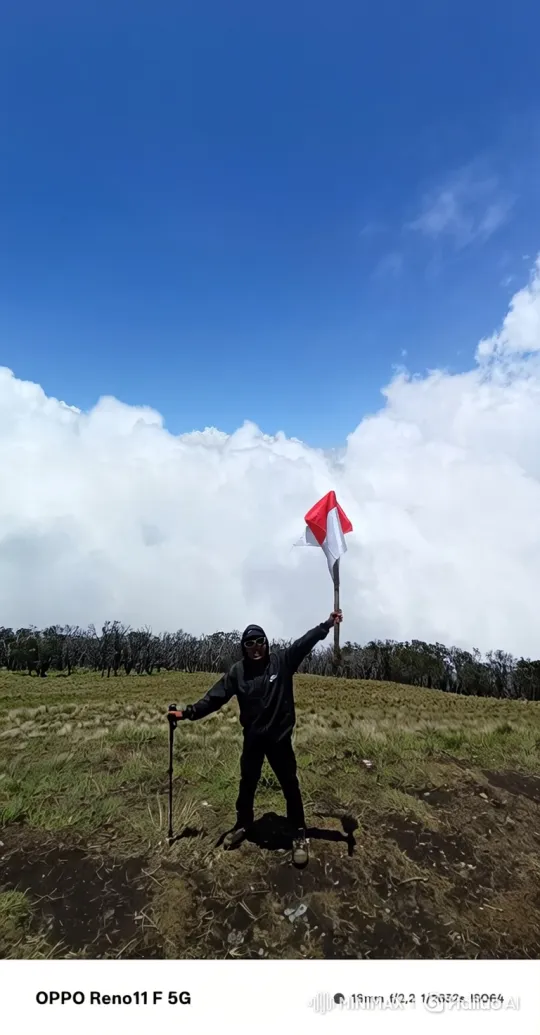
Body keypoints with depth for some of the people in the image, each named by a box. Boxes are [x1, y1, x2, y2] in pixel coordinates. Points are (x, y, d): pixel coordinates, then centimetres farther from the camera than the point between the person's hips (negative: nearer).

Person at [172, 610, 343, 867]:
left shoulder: (282, 661, -12)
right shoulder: (237, 671, -8)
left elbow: (305, 642, -20)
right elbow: (215, 696, -7)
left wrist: (327, 624, -29)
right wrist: (189, 712, -13)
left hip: (280, 737, -2)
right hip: (252, 738, 2)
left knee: (290, 786, 11)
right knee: (247, 784, 20)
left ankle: (299, 835, 29)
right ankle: (243, 825, 45)